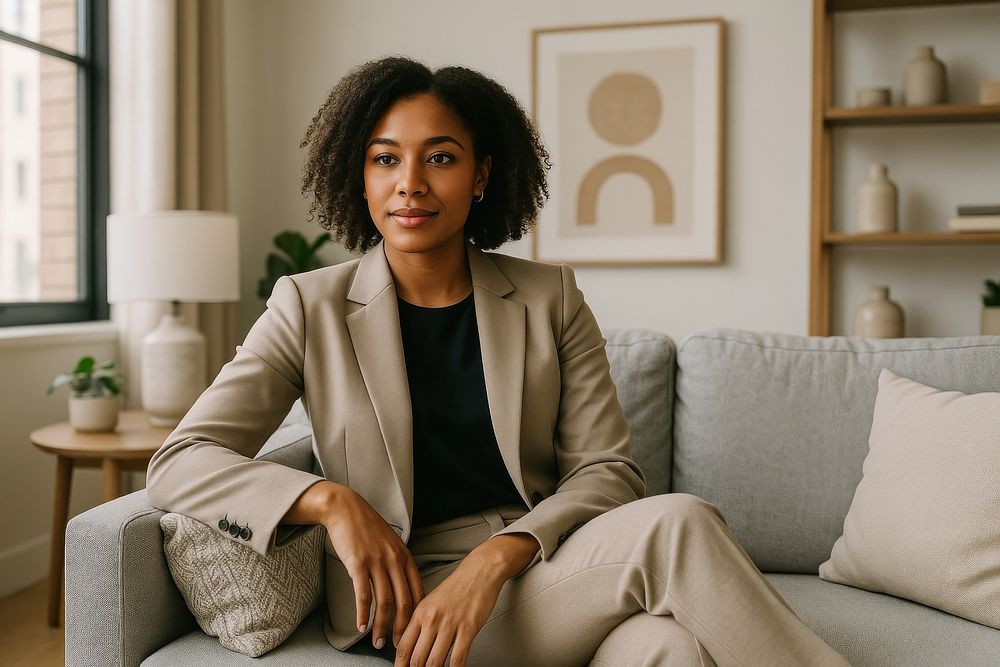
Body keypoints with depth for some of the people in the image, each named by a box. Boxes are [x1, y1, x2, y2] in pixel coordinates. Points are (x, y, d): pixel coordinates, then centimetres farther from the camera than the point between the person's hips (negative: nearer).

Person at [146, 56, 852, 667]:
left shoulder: (550, 298, 5)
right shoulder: (311, 308, 2)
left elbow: (607, 468, -1)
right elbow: (178, 463, -1)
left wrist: (496, 557, -19)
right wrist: (331, 500, -18)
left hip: (541, 564, 2)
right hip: (411, 599, -2)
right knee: (678, 523, -26)